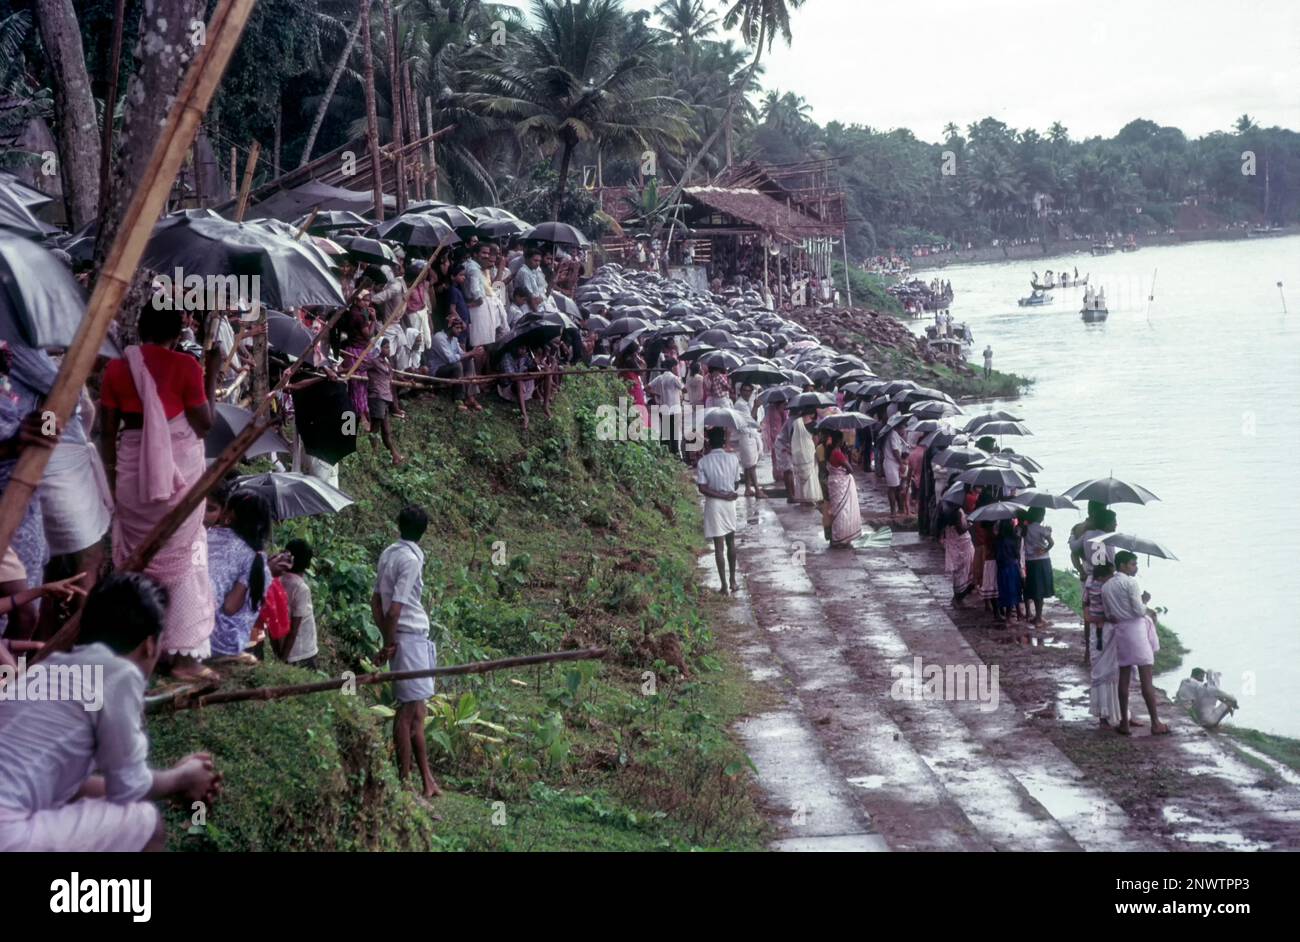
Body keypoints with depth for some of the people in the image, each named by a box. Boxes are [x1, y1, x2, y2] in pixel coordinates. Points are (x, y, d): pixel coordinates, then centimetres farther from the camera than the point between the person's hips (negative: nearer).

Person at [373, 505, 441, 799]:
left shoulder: (388, 554, 9)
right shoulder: (411, 559, -15)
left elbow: (376, 601, 12)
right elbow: (395, 609, -19)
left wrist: (387, 639, 12)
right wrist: (390, 644, -8)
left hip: (401, 639, 8)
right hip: (411, 638, -8)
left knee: (415, 711, 11)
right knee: (408, 711, -4)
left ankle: (427, 780, 15)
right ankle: (405, 781, 0)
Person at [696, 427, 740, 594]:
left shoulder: (703, 462, -10)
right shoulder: (732, 458, -5)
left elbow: (702, 488, -15)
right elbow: (736, 481, 3)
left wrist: (721, 495, -11)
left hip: (713, 504, -2)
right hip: (730, 503, 2)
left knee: (719, 545, 1)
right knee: (731, 542, 19)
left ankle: (724, 585, 0)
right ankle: (733, 580, 24)